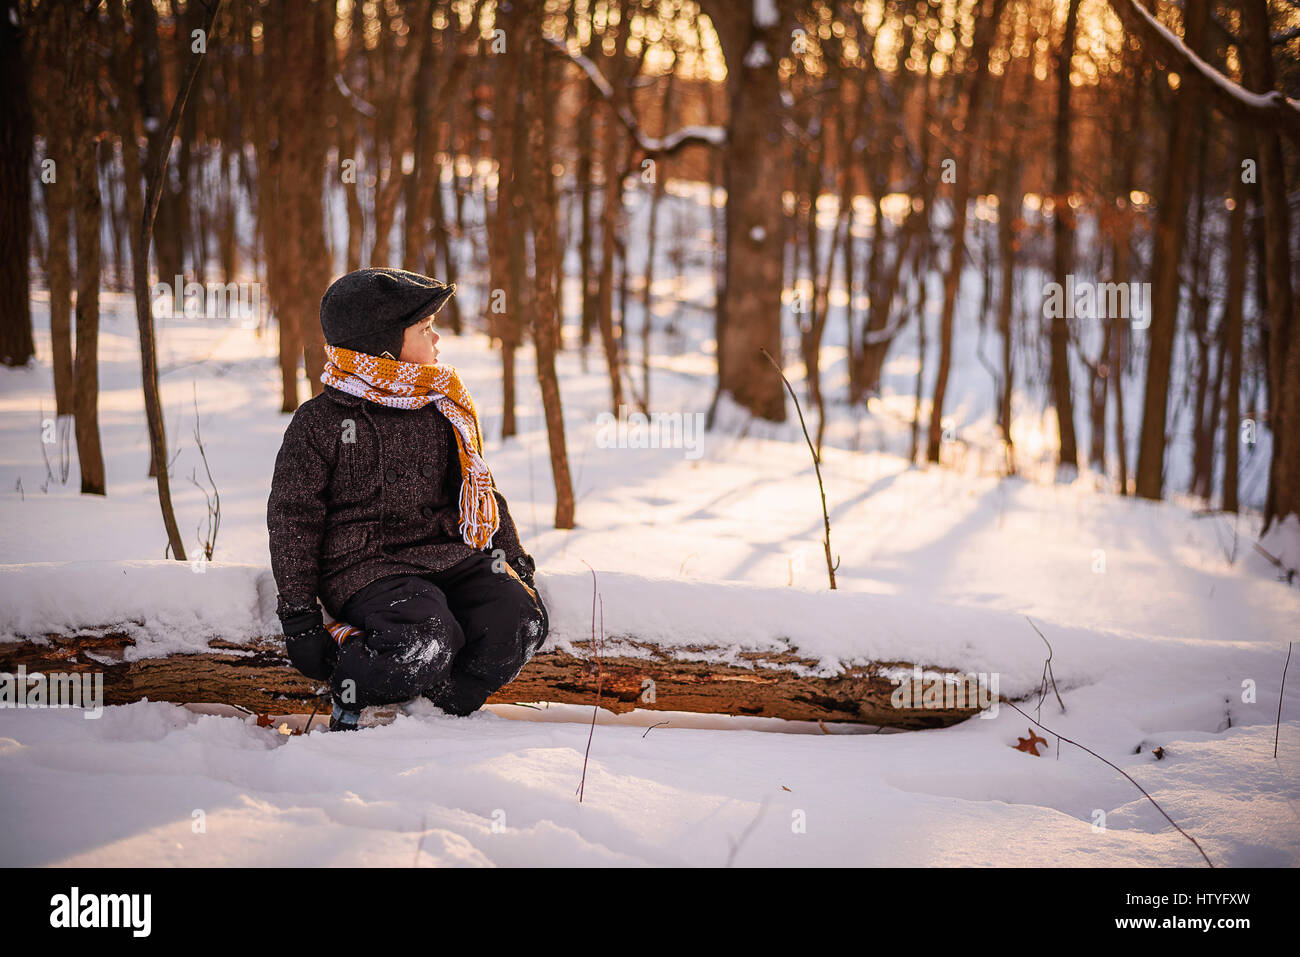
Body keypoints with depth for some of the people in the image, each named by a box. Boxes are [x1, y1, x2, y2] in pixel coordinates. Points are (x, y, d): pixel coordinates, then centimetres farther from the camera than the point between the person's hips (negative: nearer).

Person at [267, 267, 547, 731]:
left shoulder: (440, 412, 16)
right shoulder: (319, 422, -1)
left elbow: (478, 492, 25)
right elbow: (292, 519, 0)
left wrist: (515, 563, 16)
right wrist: (300, 616, -5)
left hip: (447, 553, 5)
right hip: (365, 567, -5)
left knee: (520, 620, -22)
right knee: (425, 645, -33)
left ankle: (444, 706, -3)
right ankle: (352, 690, -2)